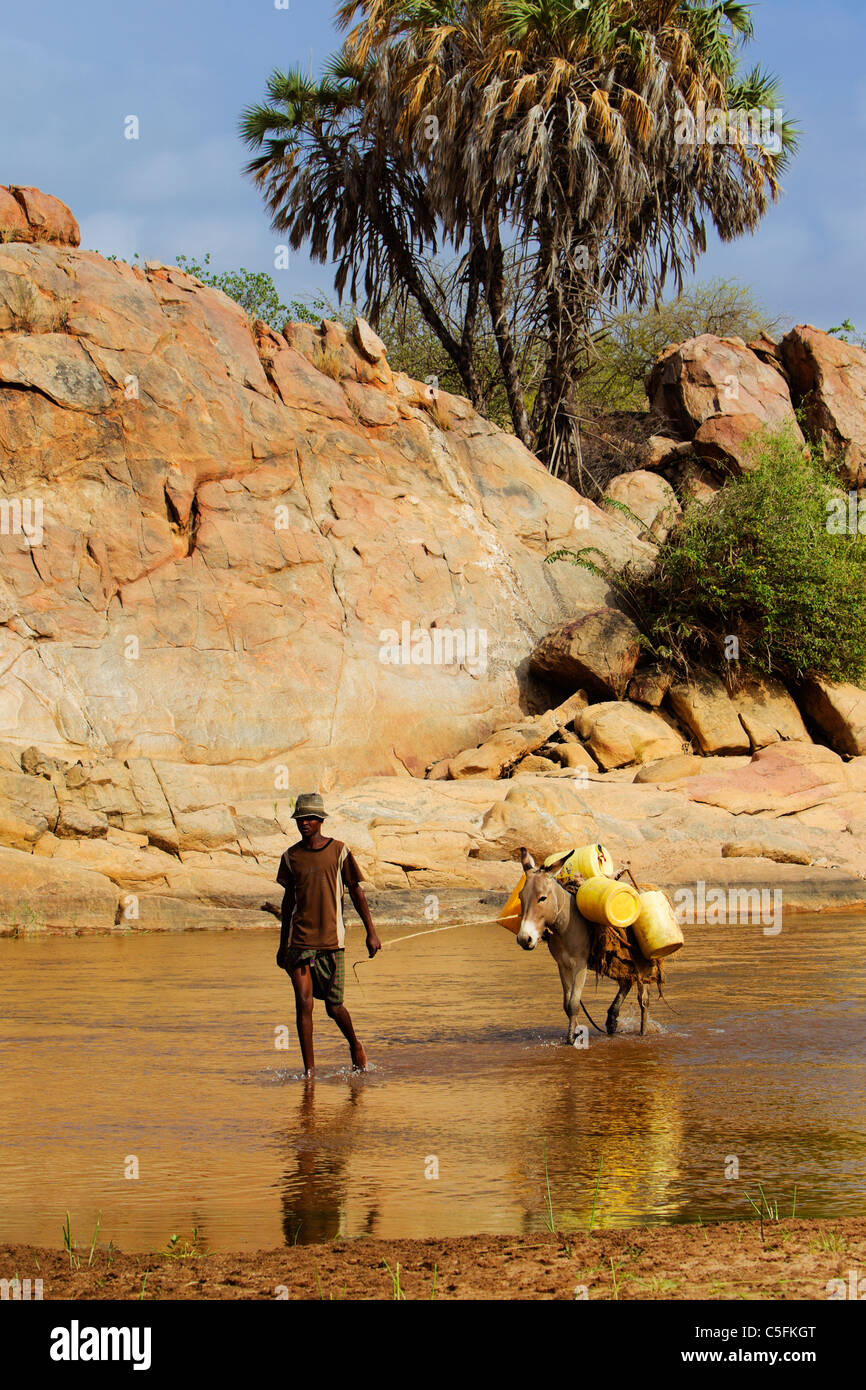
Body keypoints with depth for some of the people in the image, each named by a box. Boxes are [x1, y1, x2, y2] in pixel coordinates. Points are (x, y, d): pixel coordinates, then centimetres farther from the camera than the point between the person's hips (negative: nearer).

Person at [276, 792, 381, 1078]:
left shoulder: (339, 851, 0)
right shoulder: (291, 856, 6)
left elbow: (356, 892, 5)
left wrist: (371, 933, 2)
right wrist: (283, 944, 16)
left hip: (332, 941, -1)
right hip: (300, 941, 1)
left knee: (334, 1007, 4)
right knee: (304, 1004, -10)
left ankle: (355, 1046, 33)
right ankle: (309, 1068, -3)